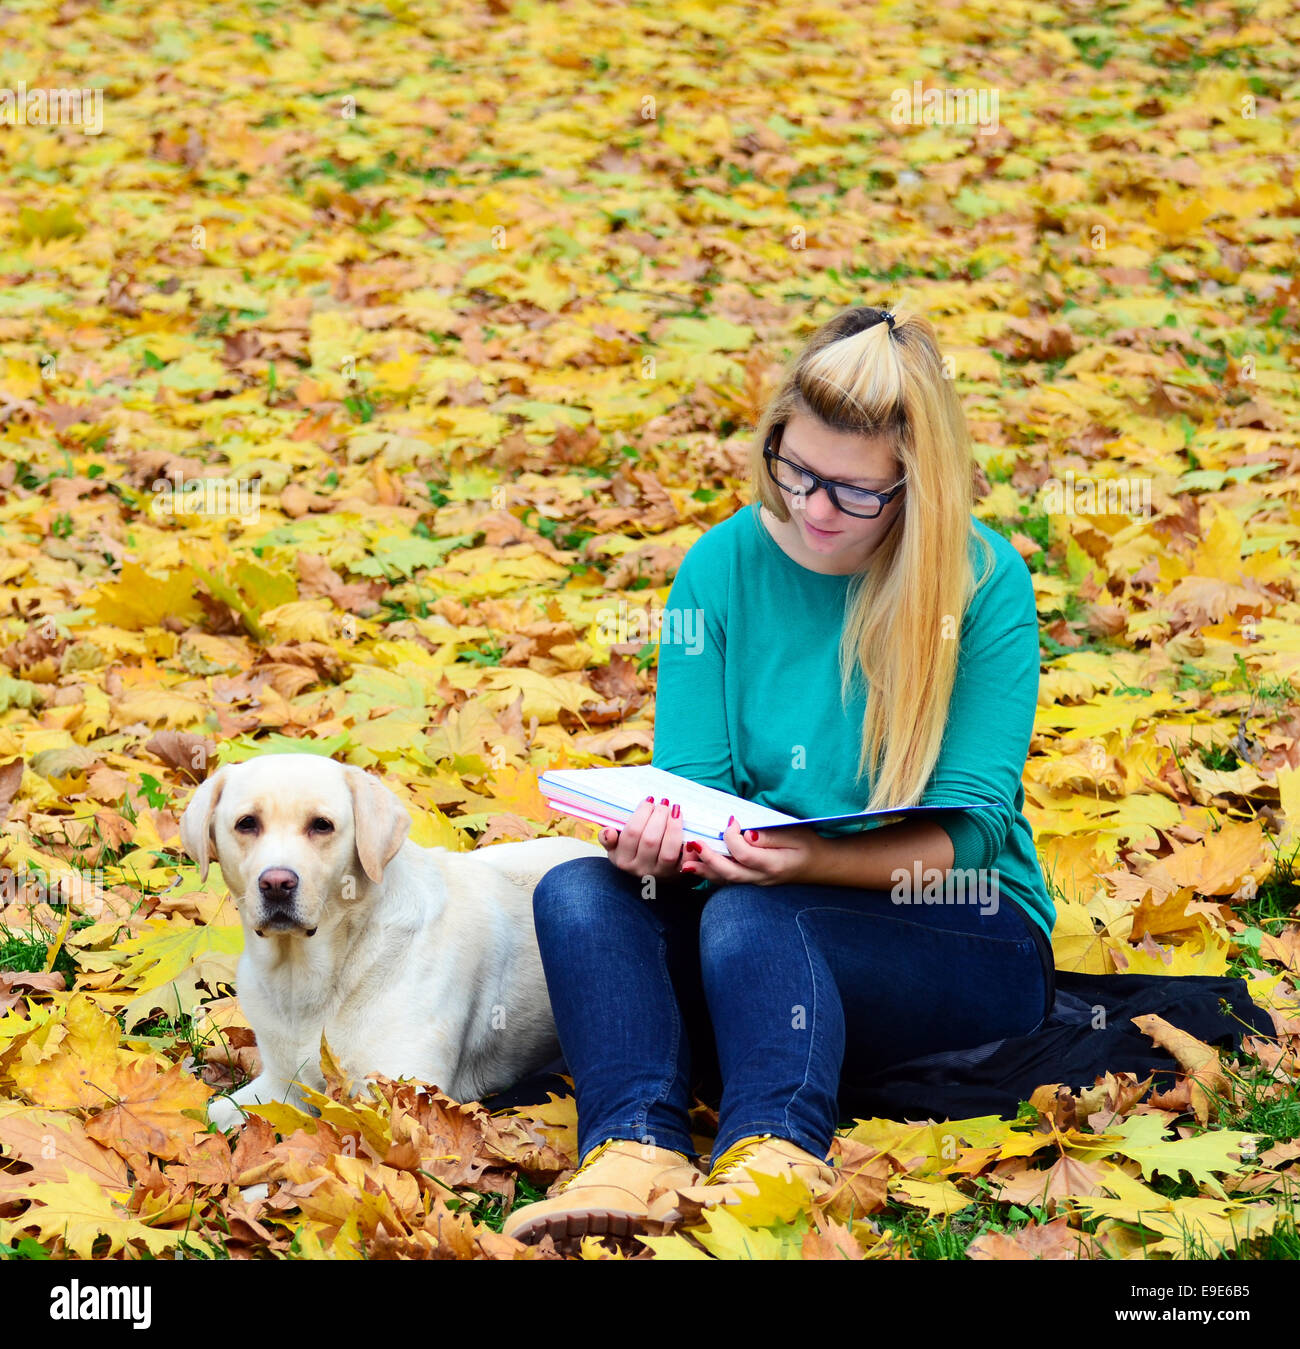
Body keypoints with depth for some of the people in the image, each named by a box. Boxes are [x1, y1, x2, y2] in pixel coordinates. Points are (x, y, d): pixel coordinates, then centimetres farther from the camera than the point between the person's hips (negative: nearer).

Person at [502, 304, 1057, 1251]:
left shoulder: (984, 583, -9)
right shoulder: (724, 566, 2)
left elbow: (964, 835, -13)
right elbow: (695, 776, 1)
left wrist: (812, 859, -32)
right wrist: (656, 833, -24)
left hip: (960, 934, -4)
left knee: (749, 919, -35)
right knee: (578, 893, -25)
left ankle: (774, 1165, -59)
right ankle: (635, 1156, -48)